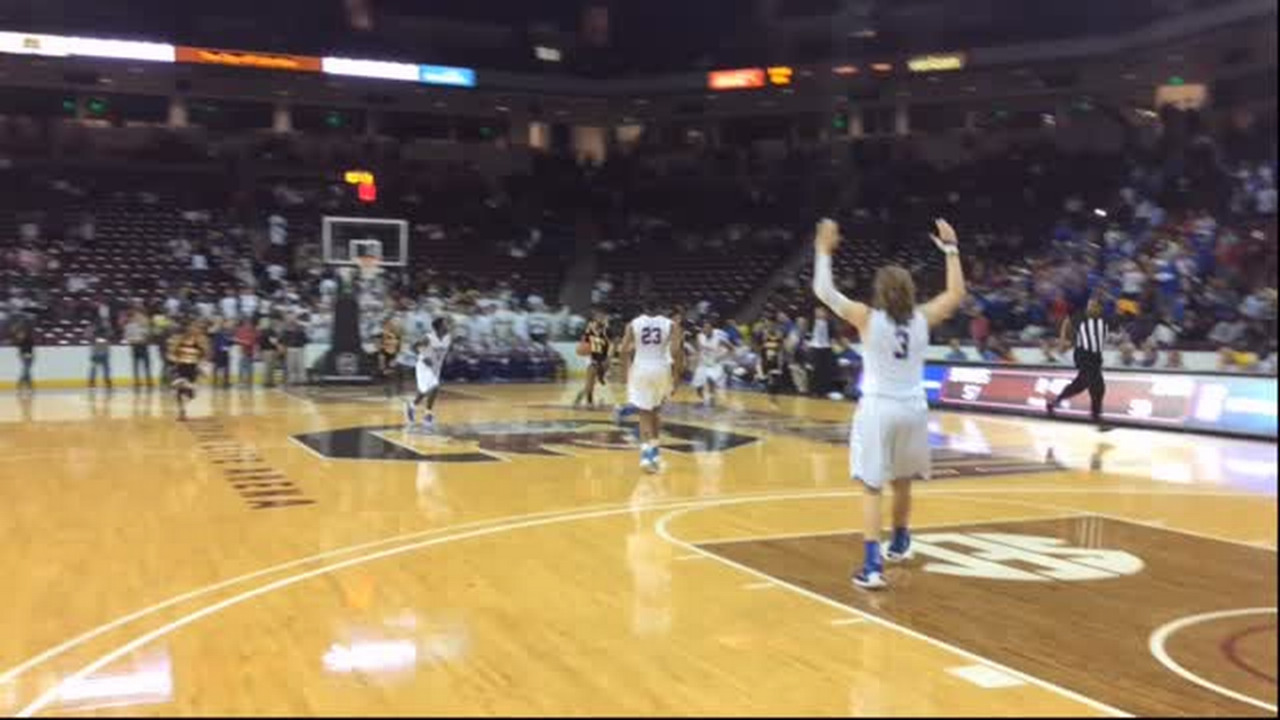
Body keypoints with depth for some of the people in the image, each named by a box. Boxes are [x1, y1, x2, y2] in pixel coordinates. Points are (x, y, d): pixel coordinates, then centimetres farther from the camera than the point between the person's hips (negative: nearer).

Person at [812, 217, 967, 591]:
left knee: (872, 488, -3)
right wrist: (951, 249, 18)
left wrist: (824, 249, 4)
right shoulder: (922, 319, 1)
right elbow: (957, 294, 15)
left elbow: (824, 291, -6)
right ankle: (899, 544, 45)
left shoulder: (867, 318, -7)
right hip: (913, 409, 4)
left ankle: (872, 566, -15)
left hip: (878, 409, -4)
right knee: (903, 483, 23)